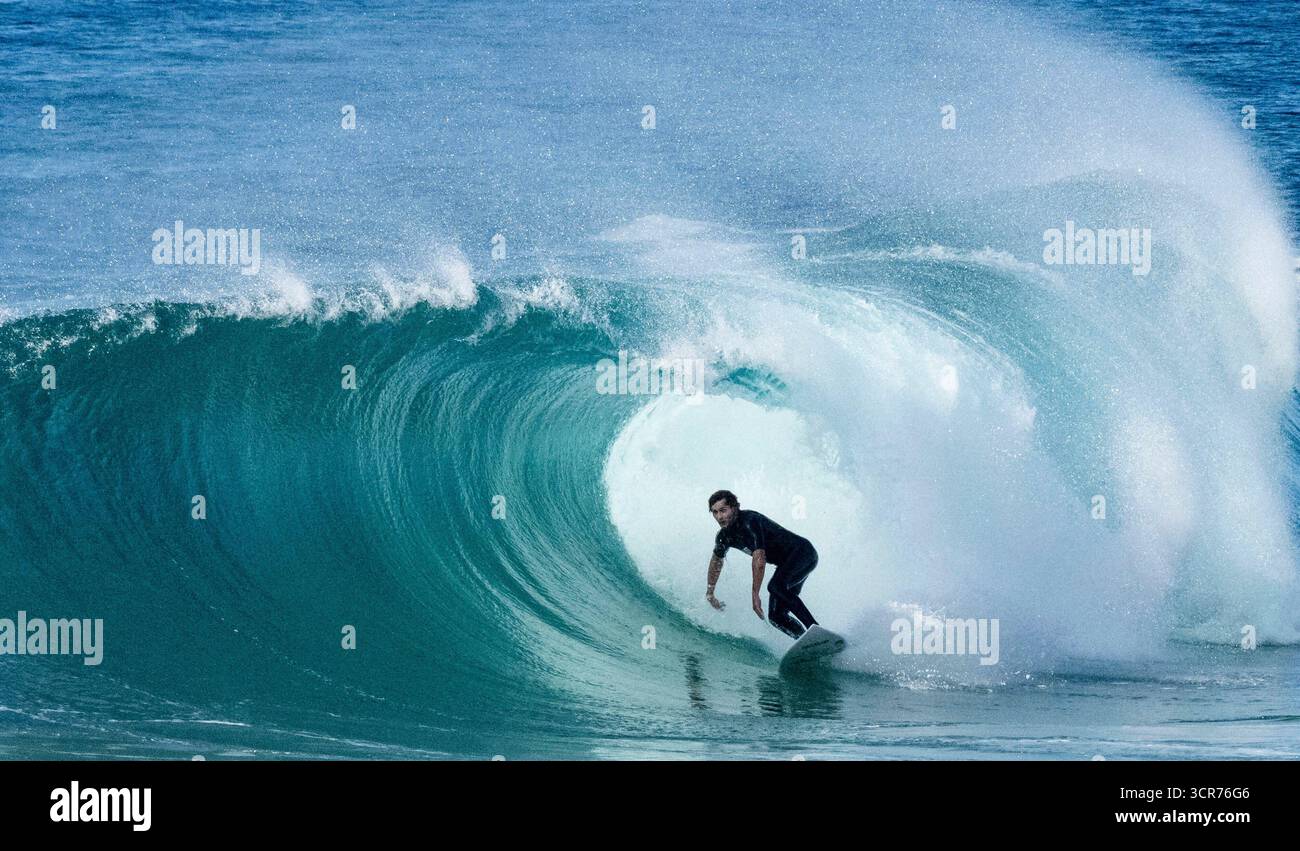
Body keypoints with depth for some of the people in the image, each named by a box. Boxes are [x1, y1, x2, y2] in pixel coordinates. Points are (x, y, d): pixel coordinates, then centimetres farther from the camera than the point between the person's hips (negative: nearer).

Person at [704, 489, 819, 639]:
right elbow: (716, 560, 22)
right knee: (776, 616, -4)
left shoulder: (749, 521, -25)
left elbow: (759, 559, -32)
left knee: (775, 586, -35)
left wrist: (755, 595, -32)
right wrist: (709, 593, 24)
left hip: (804, 552, -9)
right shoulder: (725, 535, 1)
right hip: (788, 564, 9)